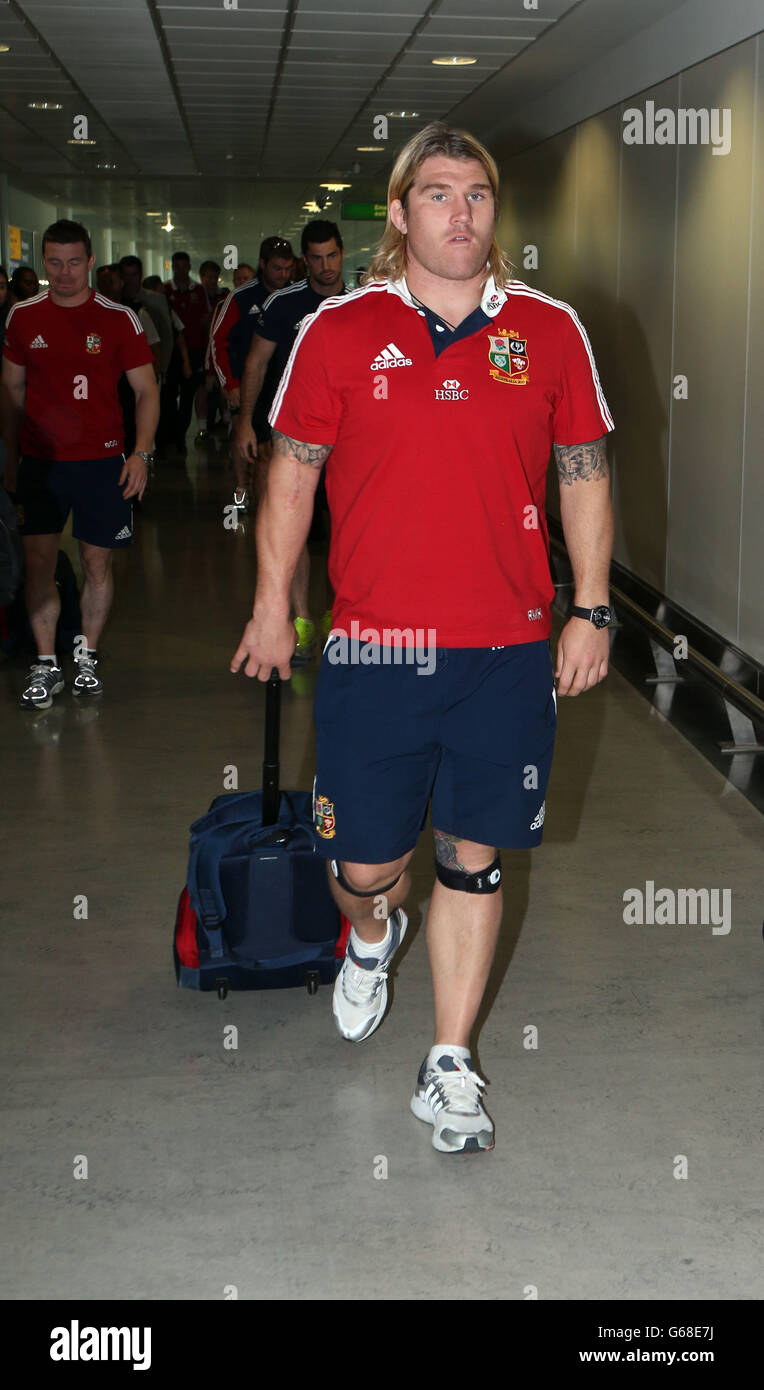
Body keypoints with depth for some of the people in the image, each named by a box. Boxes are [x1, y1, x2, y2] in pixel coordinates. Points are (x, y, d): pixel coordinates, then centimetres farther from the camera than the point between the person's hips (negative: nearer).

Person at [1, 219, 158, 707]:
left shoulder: (118, 319, -2)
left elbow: (147, 391, 0)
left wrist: (141, 453, -11)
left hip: (101, 461, -2)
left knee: (98, 562, 5)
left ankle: (88, 658, 21)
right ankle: (45, 666, 8)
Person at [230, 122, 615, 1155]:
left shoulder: (551, 331, 3)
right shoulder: (340, 330, 0)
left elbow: (585, 476, 8)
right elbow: (293, 471, 6)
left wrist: (590, 612, 4)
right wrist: (272, 606, 6)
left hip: (508, 651, 1)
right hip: (374, 646, 0)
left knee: (473, 860, 7)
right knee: (365, 864, 7)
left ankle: (450, 1069, 21)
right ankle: (371, 936, 45)